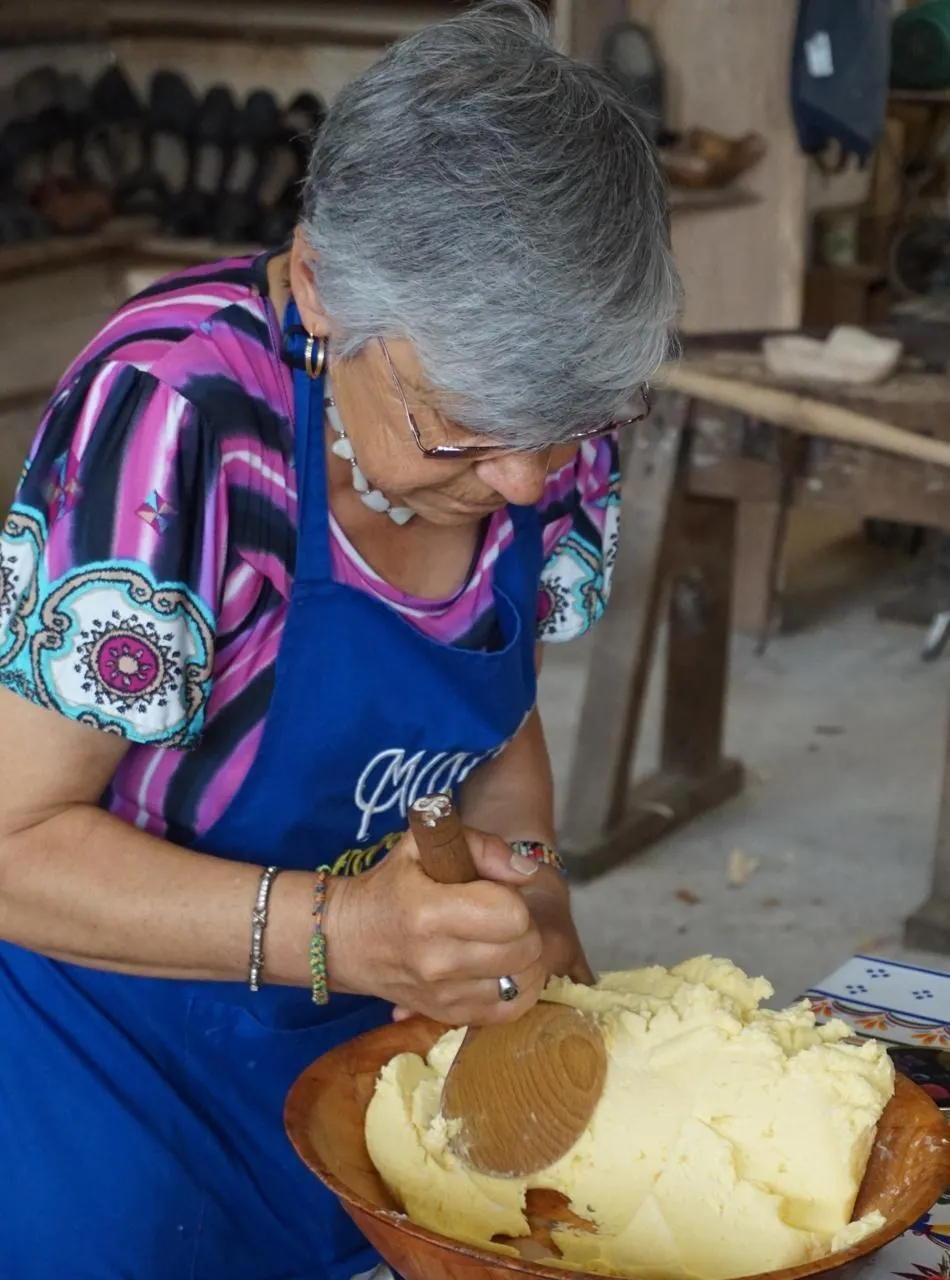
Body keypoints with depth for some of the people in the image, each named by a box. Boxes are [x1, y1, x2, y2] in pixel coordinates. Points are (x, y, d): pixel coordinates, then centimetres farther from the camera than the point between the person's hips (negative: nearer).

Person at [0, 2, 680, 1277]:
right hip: (116, 1062, -5)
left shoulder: (547, 421, -12)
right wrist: (337, 933, -37)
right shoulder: (170, 415, -30)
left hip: (356, 1030, 5)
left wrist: (534, 923, -11)